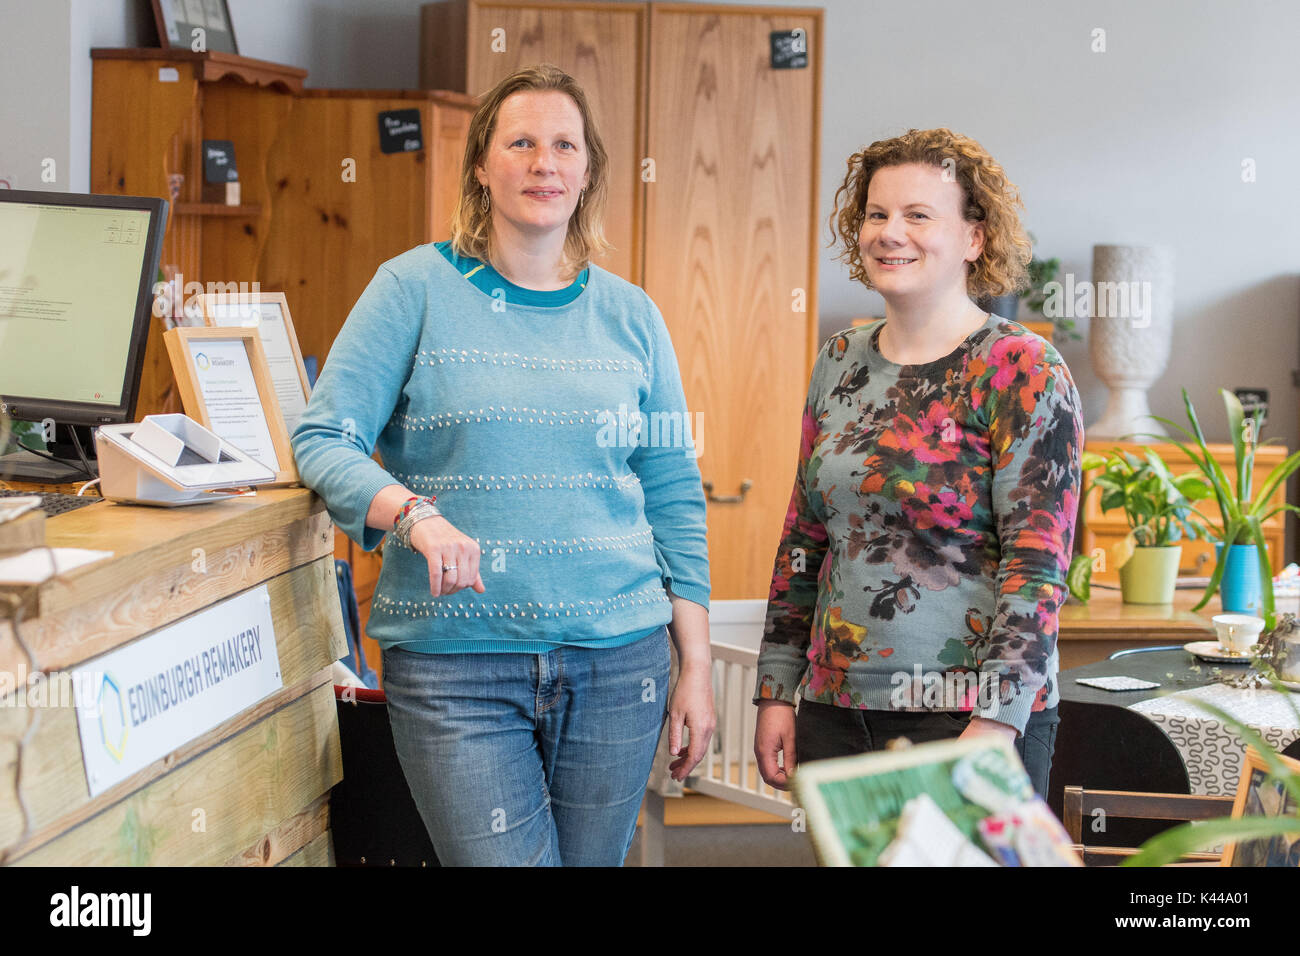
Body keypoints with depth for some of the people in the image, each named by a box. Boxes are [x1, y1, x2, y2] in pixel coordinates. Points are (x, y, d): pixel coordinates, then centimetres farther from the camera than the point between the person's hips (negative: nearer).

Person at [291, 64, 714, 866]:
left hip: (617, 660, 3)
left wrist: (696, 666, 7)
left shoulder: (630, 315, 10)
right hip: (455, 663, -3)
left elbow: (674, 494, 12)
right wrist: (415, 514, -24)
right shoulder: (417, 287, 1)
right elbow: (325, 440, -4)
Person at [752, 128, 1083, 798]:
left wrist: (996, 724, -19)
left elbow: (1037, 564, -13)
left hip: (966, 714, -5)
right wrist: (776, 692, 11)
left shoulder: (1023, 371, -7)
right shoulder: (840, 363, 10)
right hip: (834, 709, 5)